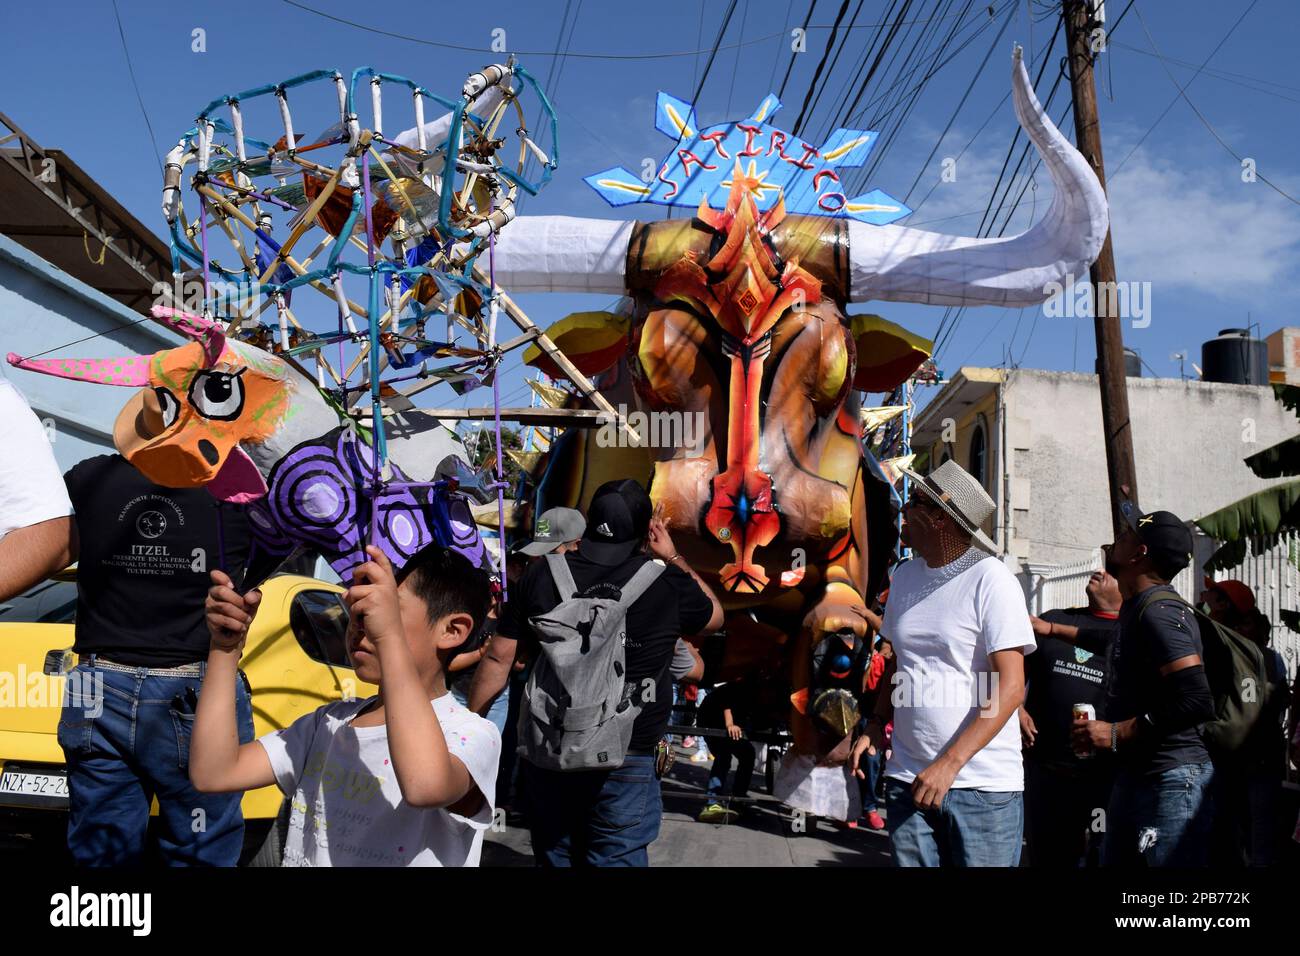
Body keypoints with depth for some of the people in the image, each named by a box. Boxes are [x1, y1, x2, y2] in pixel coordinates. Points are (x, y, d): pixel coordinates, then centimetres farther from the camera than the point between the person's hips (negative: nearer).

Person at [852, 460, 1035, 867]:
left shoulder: (991, 580, -12)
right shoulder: (904, 576, 8)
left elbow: (1010, 687, -17)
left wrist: (949, 764, -22)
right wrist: (877, 724, 5)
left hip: (982, 787, -5)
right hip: (907, 780, 5)